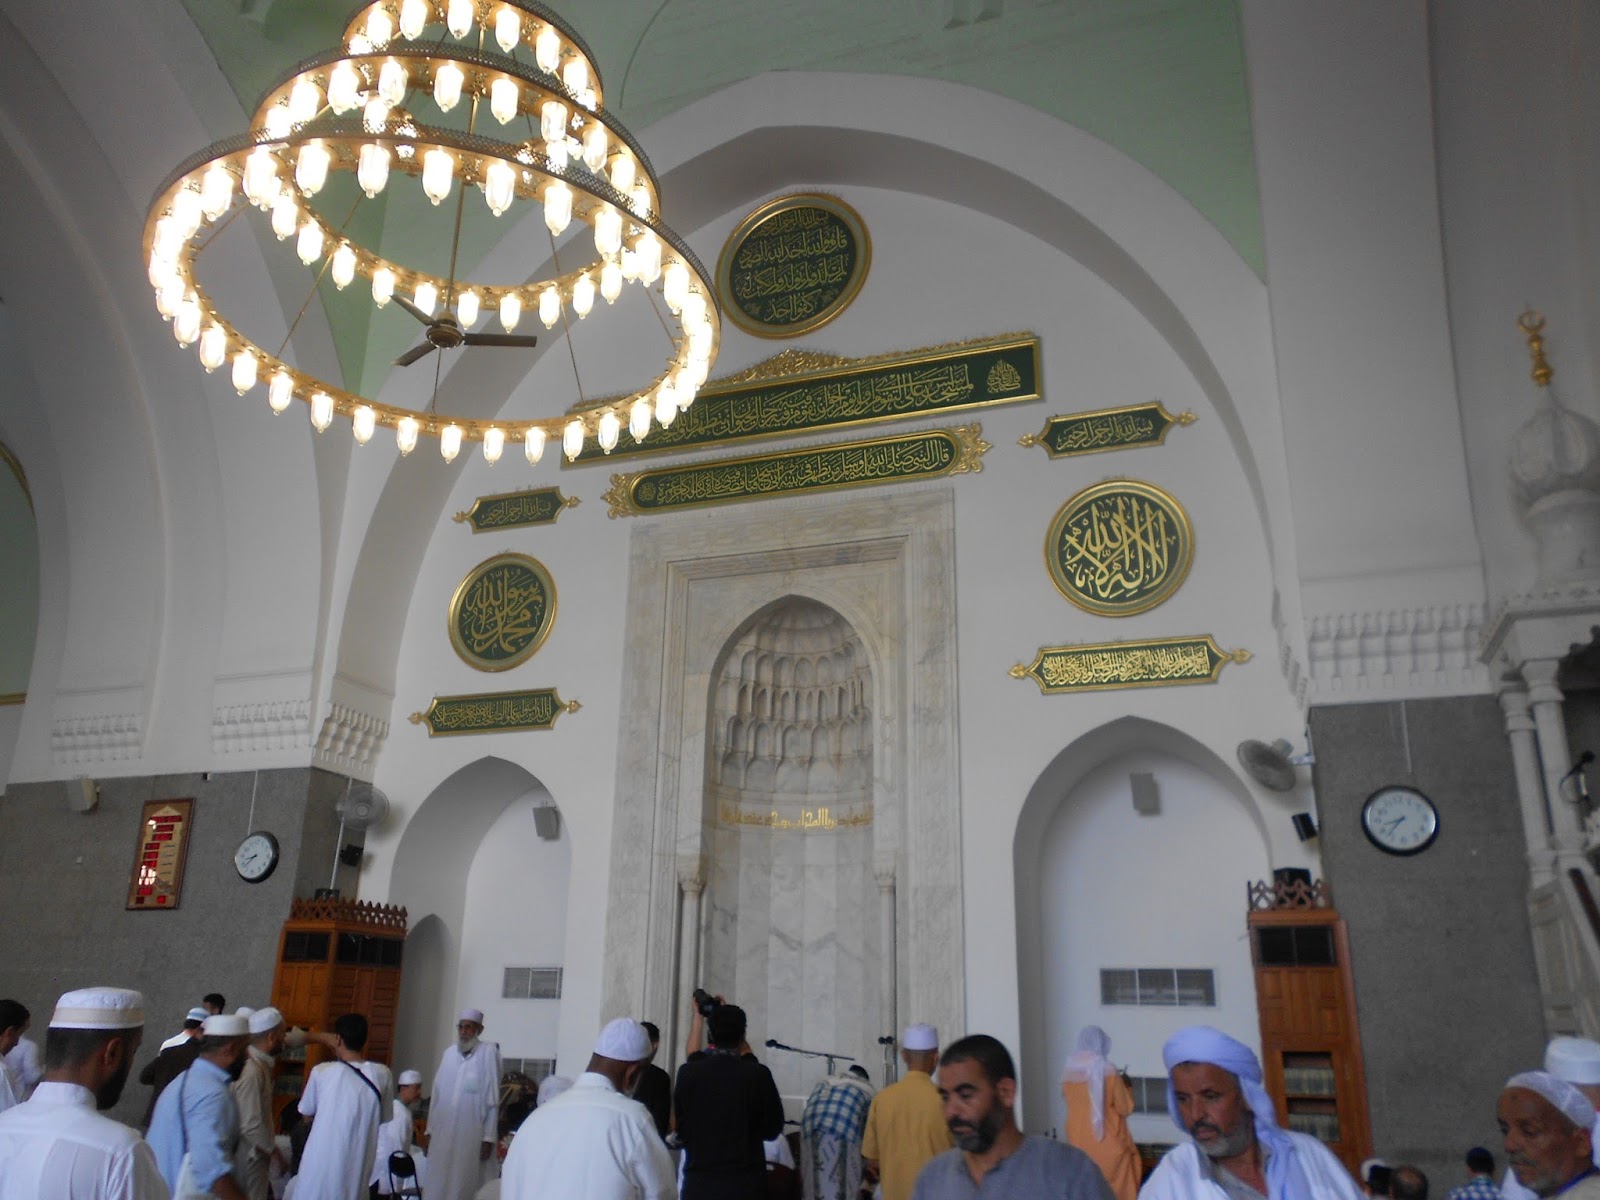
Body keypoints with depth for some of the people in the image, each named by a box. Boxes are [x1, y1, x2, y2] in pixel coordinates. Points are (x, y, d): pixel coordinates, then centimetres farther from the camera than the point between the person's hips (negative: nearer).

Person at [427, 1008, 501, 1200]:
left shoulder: (488, 1052, -6)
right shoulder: (449, 1052, 8)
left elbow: (492, 1099, -8)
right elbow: (437, 1094, 11)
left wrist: (488, 1137, -10)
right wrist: (430, 1129, 9)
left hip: (472, 1133, -5)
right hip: (443, 1132, 5)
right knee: (439, 1184, 8)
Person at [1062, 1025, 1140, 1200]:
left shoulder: (1069, 1073, -1)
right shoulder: (1108, 1072, -12)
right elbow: (1125, 1108, -7)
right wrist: (1126, 1088, 10)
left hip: (1078, 1144, 4)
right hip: (1108, 1146, -4)